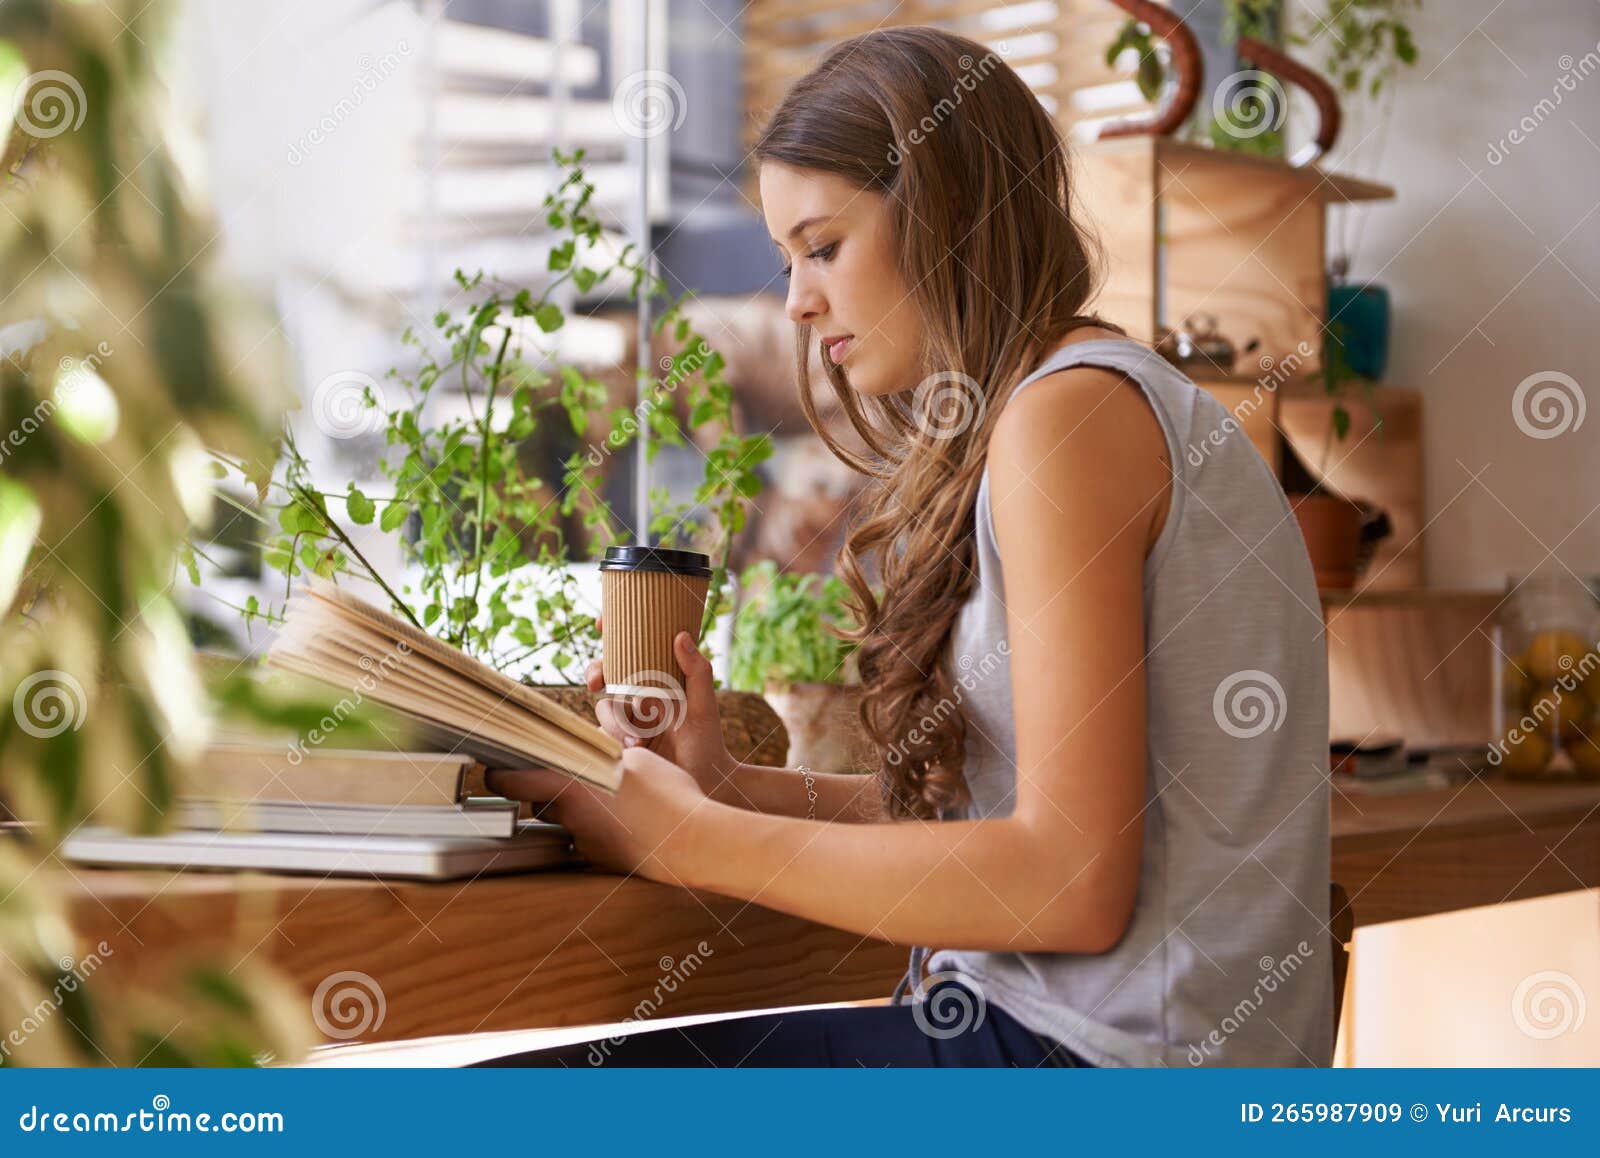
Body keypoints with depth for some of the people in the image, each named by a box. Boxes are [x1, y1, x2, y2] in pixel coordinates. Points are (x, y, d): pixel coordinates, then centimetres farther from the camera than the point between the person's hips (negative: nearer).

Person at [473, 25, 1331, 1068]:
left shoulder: (1070, 410, -11)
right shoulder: (1122, 398, 19)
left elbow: (1073, 882, -18)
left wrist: (692, 841, -12)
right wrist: (731, 786, 7)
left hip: (1105, 1056, -10)